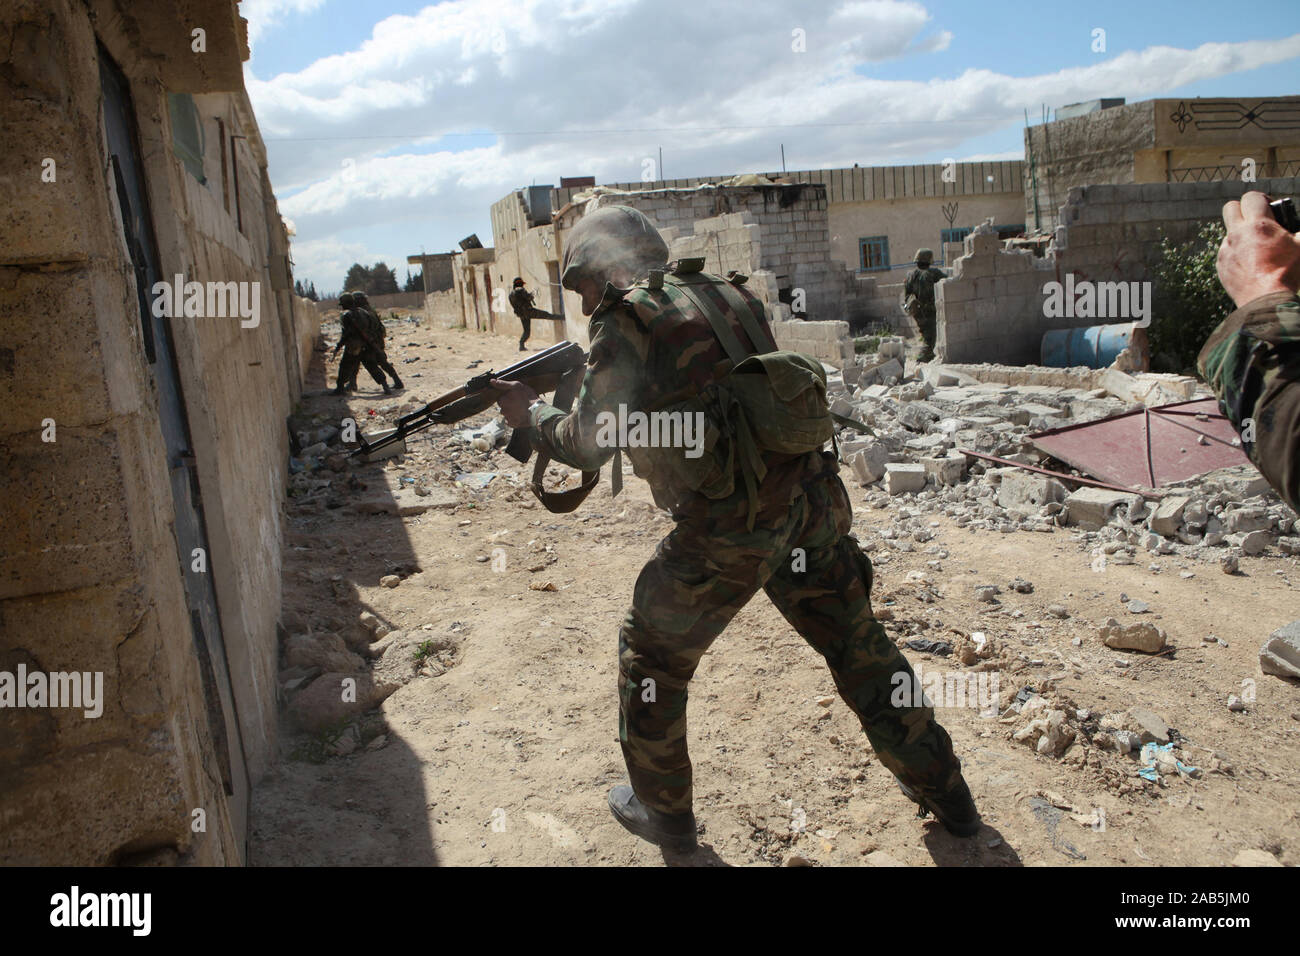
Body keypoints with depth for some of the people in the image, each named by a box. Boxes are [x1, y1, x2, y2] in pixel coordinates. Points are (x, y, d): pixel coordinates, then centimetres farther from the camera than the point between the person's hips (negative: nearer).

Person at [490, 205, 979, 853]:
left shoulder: (625, 317, -4)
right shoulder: (727, 296, 16)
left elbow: (589, 443, -4)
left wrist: (530, 413, 14)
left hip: (731, 532, -6)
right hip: (815, 503, 7)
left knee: (651, 654, 17)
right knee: (859, 647, 22)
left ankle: (663, 810, 31)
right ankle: (944, 792, 36)